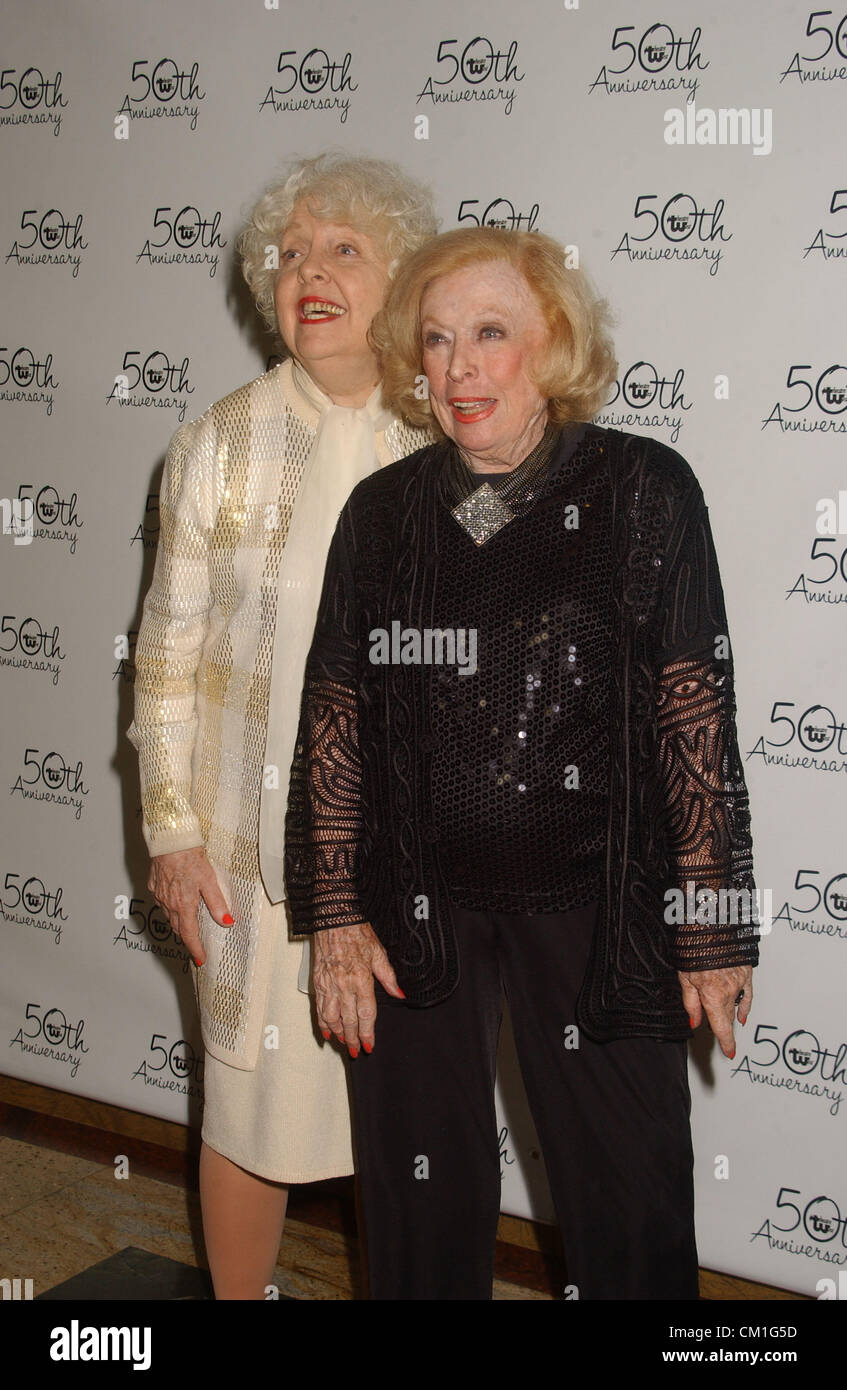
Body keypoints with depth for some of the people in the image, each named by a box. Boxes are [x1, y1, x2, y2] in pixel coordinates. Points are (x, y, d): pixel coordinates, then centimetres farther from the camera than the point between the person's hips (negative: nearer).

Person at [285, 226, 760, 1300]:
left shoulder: (643, 491, -6)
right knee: (419, 1192, 15)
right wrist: (335, 916, 2)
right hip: (416, 904, 3)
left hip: (595, 901, -2)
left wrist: (711, 928, -8)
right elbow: (335, 719, 5)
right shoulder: (383, 510, 3)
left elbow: (695, 717, -7)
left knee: (630, 1204, 8)